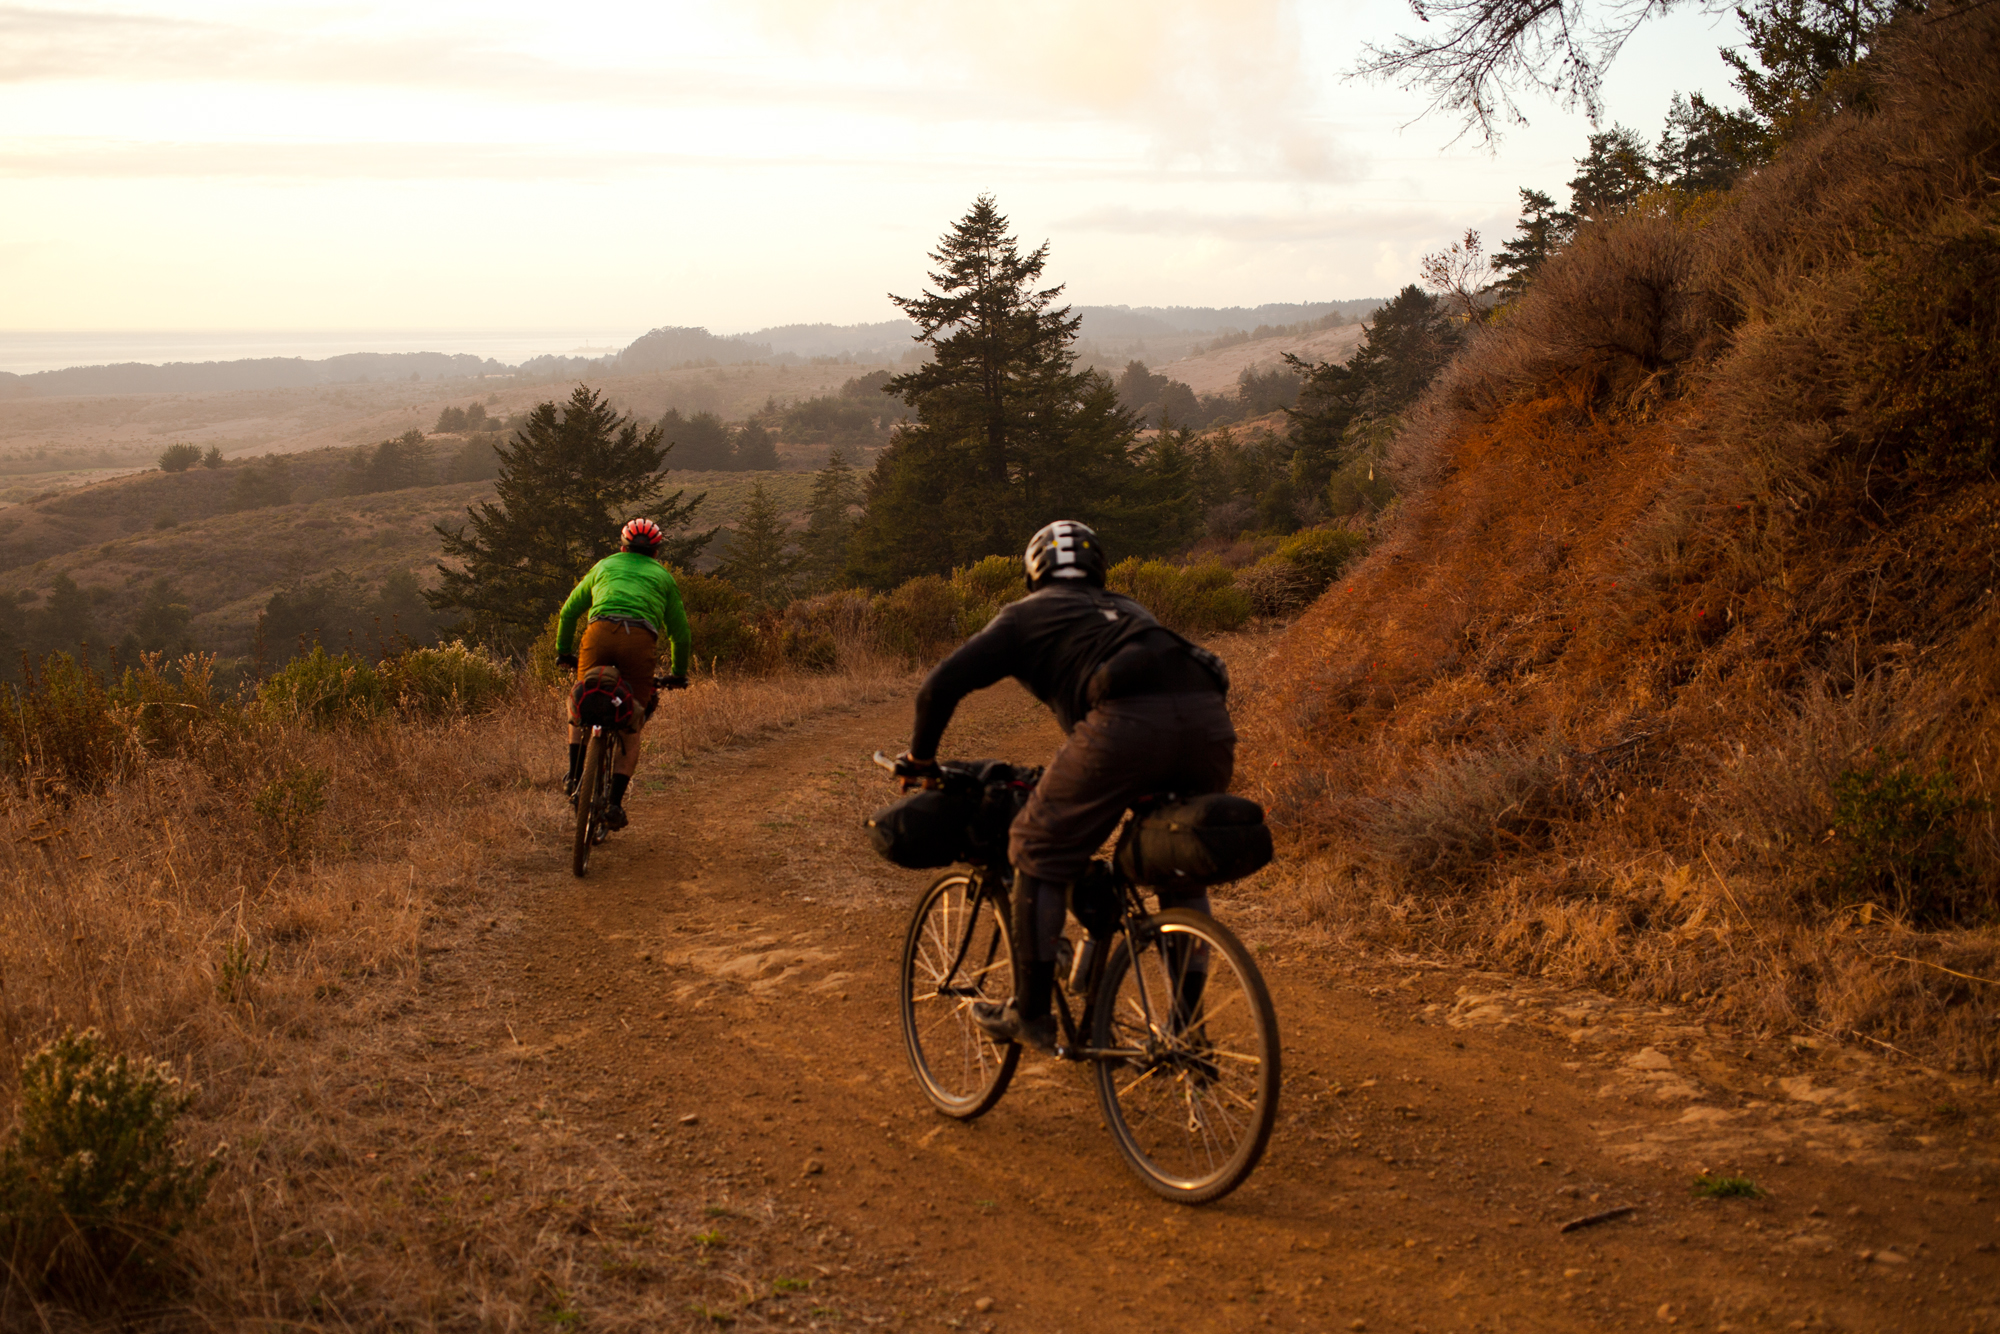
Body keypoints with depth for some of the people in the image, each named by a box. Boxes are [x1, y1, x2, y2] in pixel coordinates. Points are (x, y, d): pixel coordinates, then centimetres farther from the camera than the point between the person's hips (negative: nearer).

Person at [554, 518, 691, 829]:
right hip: (641, 640, 0)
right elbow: (680, 632, 29)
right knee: (632, 726, 10)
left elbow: (569, 612, 35)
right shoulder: (663, 577, 29)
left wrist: (563, 651, 47)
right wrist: (679, 674, 41)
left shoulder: (605, 565, 31)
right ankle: (615, 802, 0)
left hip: (600, 632, 0)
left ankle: (575, 776, 12)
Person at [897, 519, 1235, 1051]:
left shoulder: (1027, 615, 24)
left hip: (1127, 722, -5)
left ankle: (1030, 1014, 16)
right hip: (1208, 715, 6)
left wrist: (920, 758, 30)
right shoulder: (1125, 609, 39)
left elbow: (942, 685, 15)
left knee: (1040, 855, 12)